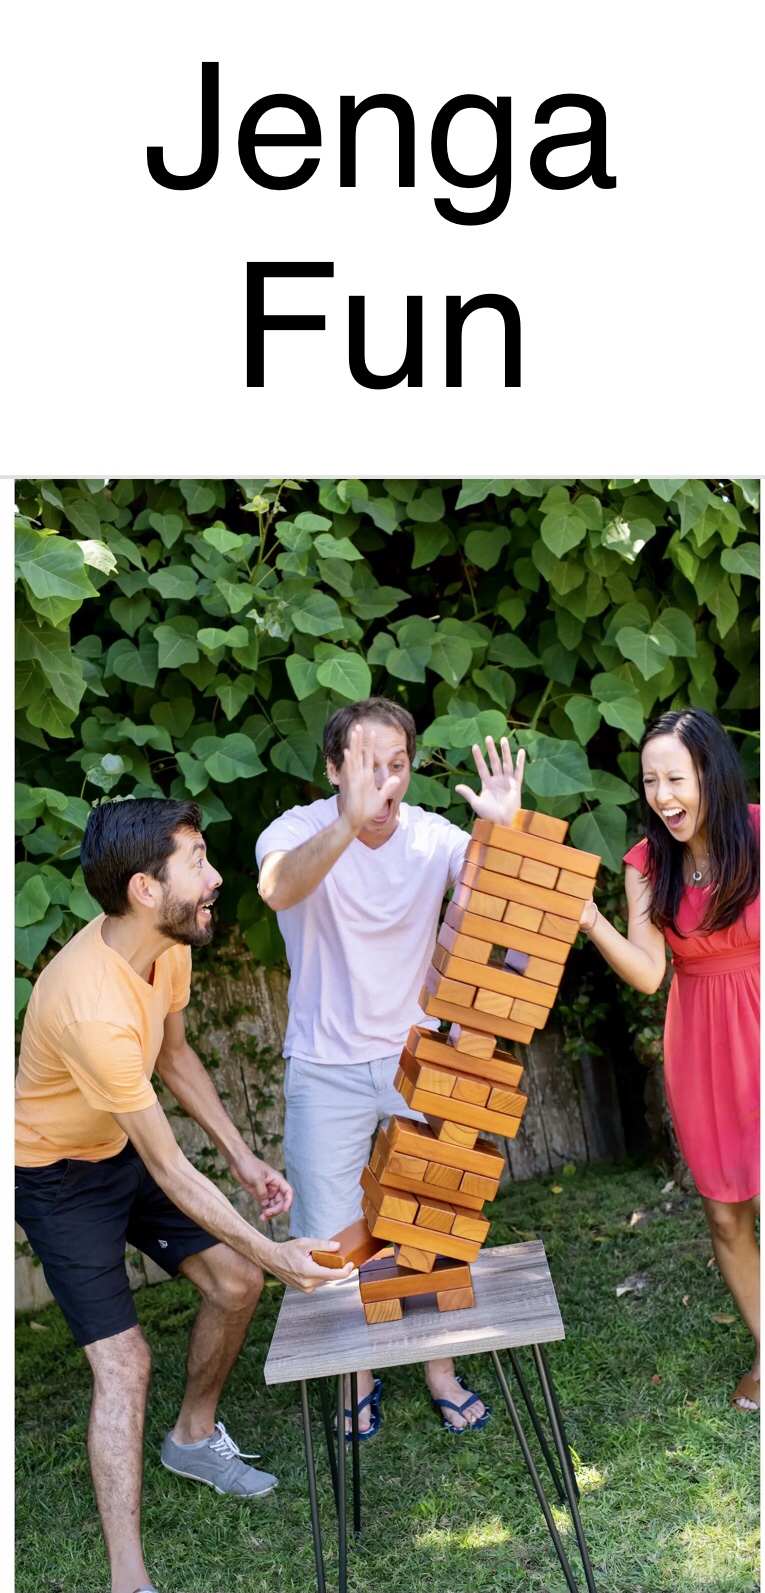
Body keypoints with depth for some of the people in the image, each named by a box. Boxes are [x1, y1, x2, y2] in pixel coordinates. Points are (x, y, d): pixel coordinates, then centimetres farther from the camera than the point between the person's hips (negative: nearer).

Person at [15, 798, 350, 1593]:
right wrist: (270, 1252, -24)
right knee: (123, 1361, -12)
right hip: (60, 1173, -8)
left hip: (125, 1146, 8)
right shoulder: (93, 1007, -39)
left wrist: (242, 1156, 4)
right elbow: (169, 1170, -31)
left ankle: (194, 1437, 35)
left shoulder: (168, 944, -13)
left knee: (233, 1282, 9)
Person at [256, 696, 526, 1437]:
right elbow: (278, 887, -40)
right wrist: (350, 821, -57)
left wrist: (506, 829, -44)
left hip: (418, 1057, 2)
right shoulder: (301, 829, -16)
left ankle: (441, 1368, 31)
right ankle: (358, 1375, 29)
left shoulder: (435, 837, -8)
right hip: (326, 1068, -2)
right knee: (329, 1240, 7)